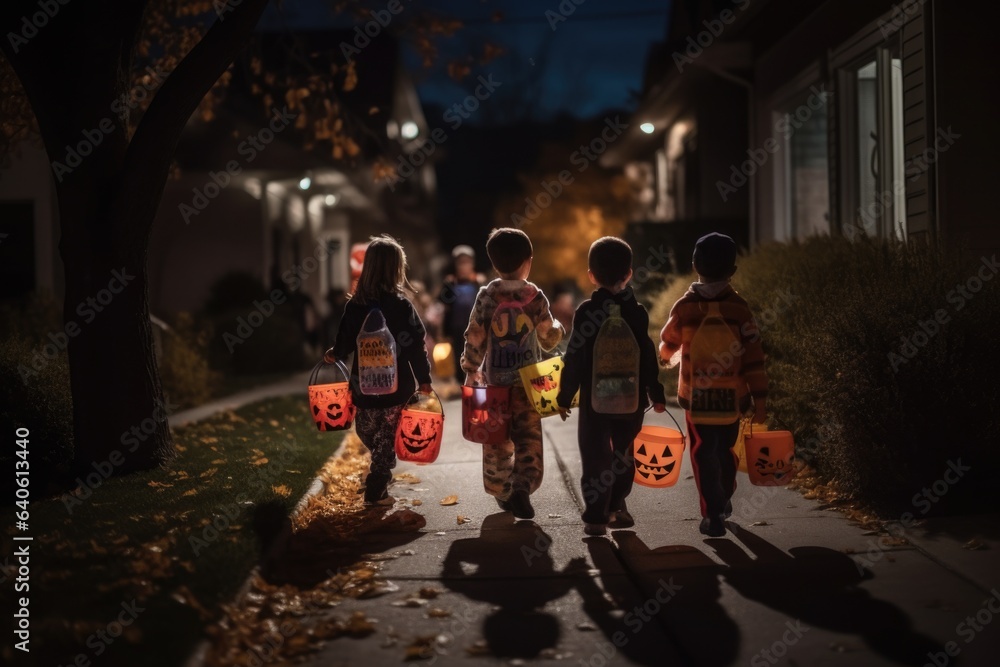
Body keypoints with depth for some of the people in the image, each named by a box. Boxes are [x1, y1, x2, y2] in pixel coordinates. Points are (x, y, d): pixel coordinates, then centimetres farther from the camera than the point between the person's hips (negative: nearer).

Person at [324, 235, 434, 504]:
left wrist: (334, 354, 26)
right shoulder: (401, 305, -12)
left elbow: (345, 343, 4)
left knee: (366, 430, 24)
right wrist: (423, 378, -2)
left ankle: (381, 471, 33)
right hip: (397, 387, -2)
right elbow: (416, 345, -12)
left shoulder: (354, 305, -4)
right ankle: (376, 489, 12)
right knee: (387, 437, 10)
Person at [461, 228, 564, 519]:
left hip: (494, 378, 1)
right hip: (527, 380, -1)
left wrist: (470, 369, 8)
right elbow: (549, 339, 2)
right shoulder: (535, 296, -5)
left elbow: (475, 338, -5)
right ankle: (522, 486, -16)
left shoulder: (487, 295, -5)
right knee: (528, 436, 2)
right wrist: (557, 328, 23)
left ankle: (501, 492, 20)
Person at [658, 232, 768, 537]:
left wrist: (668, 358, 34)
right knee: (726, 449, 20)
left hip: (697, 396, -1)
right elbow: (754, 357, -7)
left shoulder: (684, 307, -6)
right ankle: (724, 501, 36)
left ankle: (713, 515, -4)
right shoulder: (739, 307, -7)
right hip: (732, 396, 1)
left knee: (704, 453, 5)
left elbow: (668, 344, 11)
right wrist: (759, 397, -1)